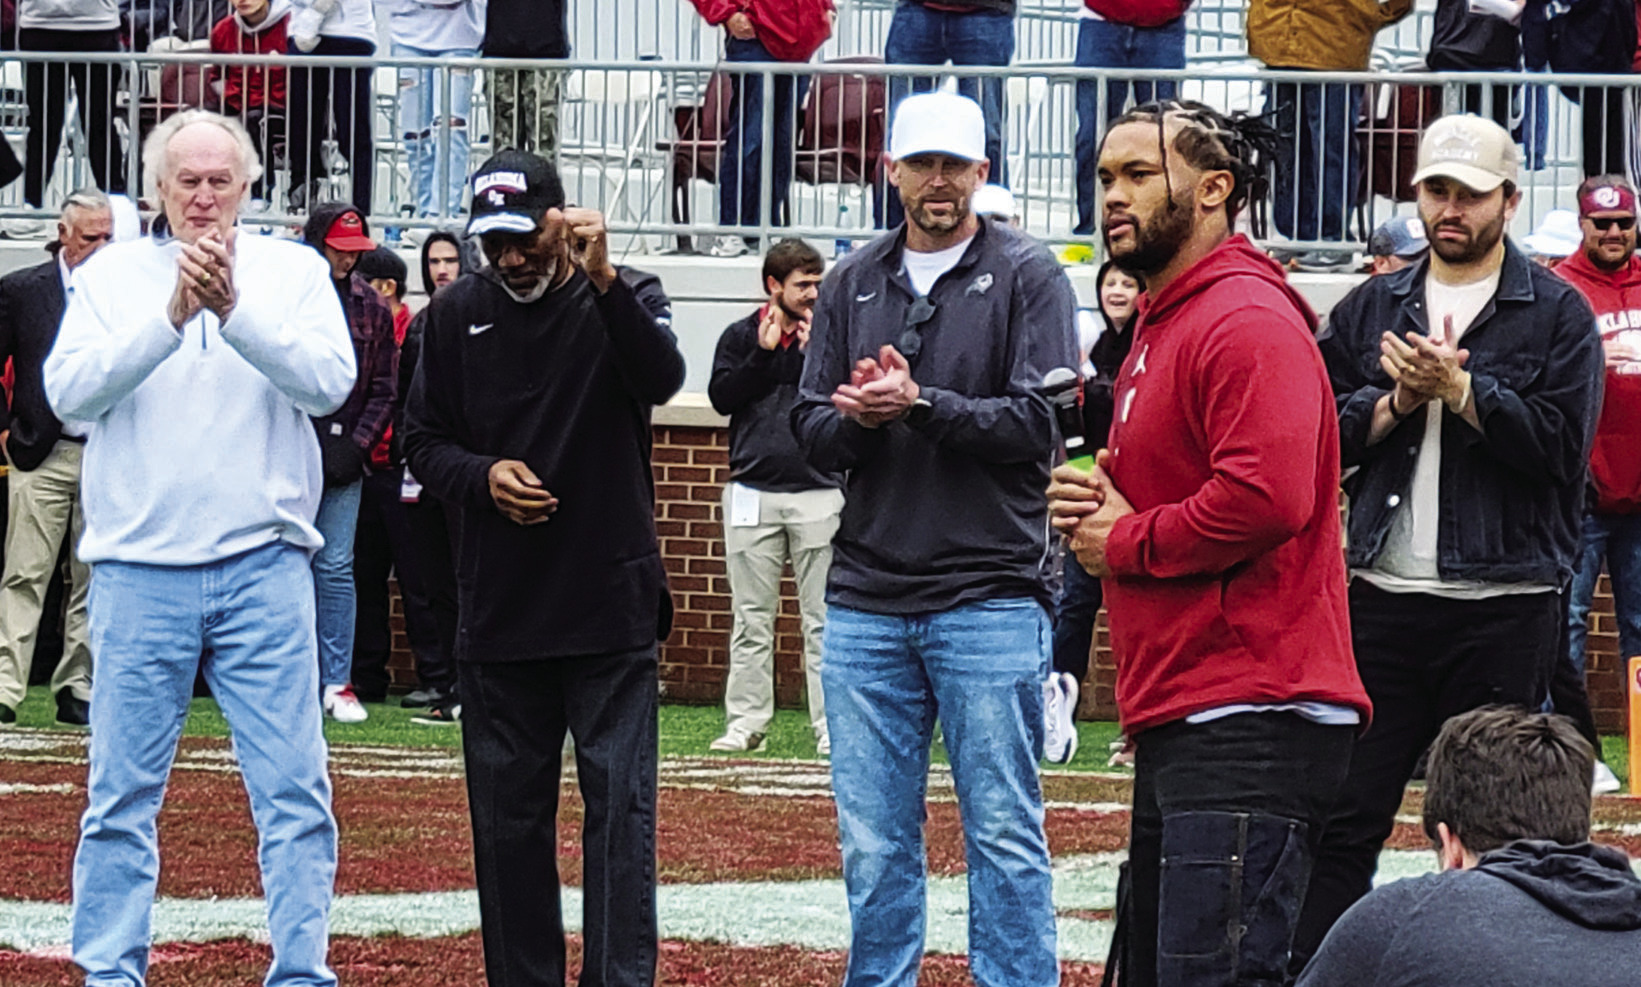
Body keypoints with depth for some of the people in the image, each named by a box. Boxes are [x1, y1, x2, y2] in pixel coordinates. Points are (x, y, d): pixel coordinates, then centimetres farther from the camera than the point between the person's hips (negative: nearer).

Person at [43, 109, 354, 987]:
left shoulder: (294, 272, 7)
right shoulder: (109, 275, 8)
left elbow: (328, 383, -8)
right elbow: (69, 390, -6)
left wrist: (233, 309, -19)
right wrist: (172, 317, -16)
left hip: (264, 562, 0)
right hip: (139, 565, 0)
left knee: (293, 788, -2)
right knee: (121, 791, 3)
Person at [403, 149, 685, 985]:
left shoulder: (624, 298, -1)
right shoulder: (457, 314, 7)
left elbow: (661, 380, -21)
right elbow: (423, 438, 12)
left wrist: (604, 282, -34)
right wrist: (481, 476, -9)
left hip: (610, 602, -3)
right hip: (498, 605, 3)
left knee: (621, 804, -7)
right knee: (506, 811, 8)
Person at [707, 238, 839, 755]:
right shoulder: (741, 336, 9)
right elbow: (721, 396, -3)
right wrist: (764, 352, -10)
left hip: (819, 492, -1)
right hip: (752, 492, 1)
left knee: (822, 619, -2)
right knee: (752, 619, 4)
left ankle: (831, 727, 0)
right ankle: (745, 723, 8)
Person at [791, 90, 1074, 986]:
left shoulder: (1028, 277, 1)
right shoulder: (853, 283, 13)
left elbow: (1039, 423, -8)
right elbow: (811, 432, 10)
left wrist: (920, 406, -16)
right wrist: (852, 417, -12)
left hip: (990, 596, -4)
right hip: (866, 600, 4)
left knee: (1003, 830, -2)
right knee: (873, 838, 6)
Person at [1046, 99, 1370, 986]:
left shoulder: (1248, 322, -12)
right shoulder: (1163, 326, 22)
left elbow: (1265, 497, -25)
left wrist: (1124, 542, -11)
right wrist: (1096, 501, 10)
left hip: (1249, 733, -11)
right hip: (1179, 725, 11)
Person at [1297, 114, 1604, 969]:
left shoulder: (1557, 313, 2)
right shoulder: (1369, 309, 14)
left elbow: (1560, 444, -9)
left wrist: (1459, 390, -15)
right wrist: (1398, 400, -8)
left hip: (1505, 606, -3)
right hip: (1383, 599, 3)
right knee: (1344, 816, 1)